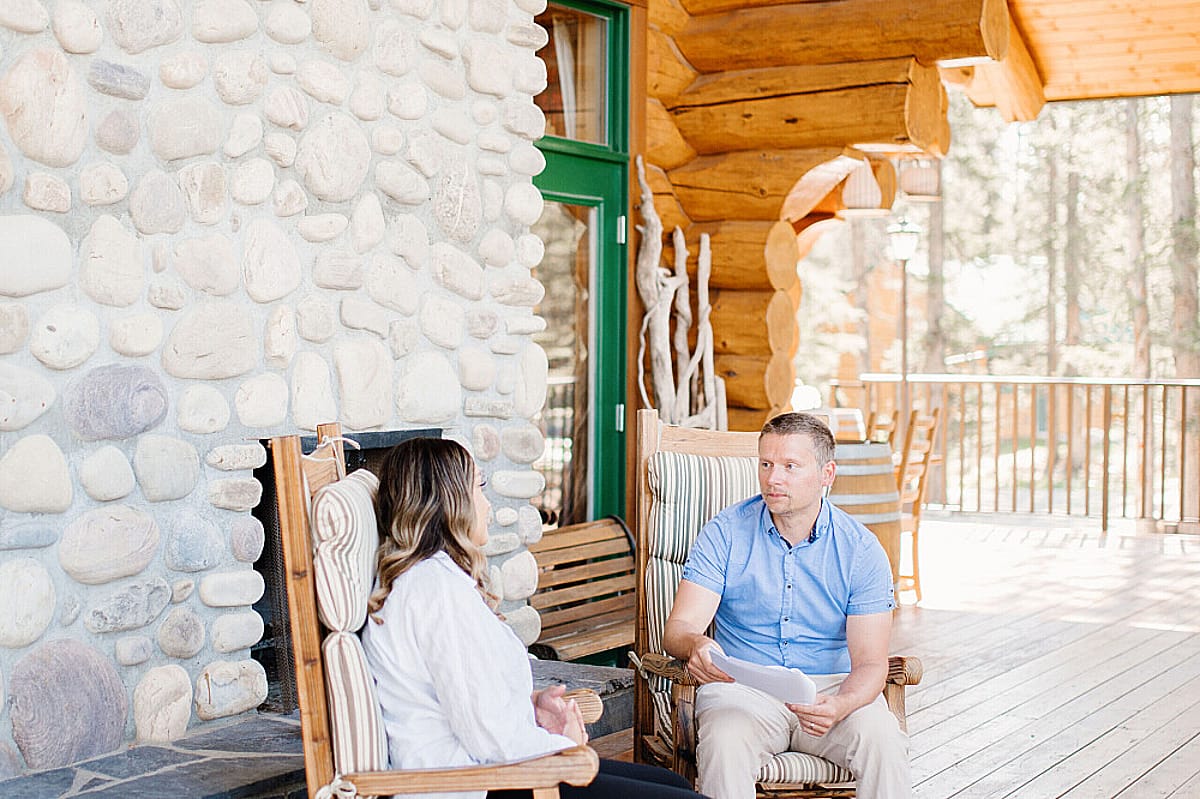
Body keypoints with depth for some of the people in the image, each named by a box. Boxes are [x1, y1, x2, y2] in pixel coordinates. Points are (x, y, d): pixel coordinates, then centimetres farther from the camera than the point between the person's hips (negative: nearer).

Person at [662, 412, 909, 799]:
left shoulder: (861, 550, -1)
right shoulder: (725, 533, -1)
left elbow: (870, 663, -6)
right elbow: (679, 627, -7)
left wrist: (838, 706, -30)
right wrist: (695, 645, -33)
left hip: (833, 687, 1)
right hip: (742, 688, -1)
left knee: (882, 741, -30)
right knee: (723, 746, -34)